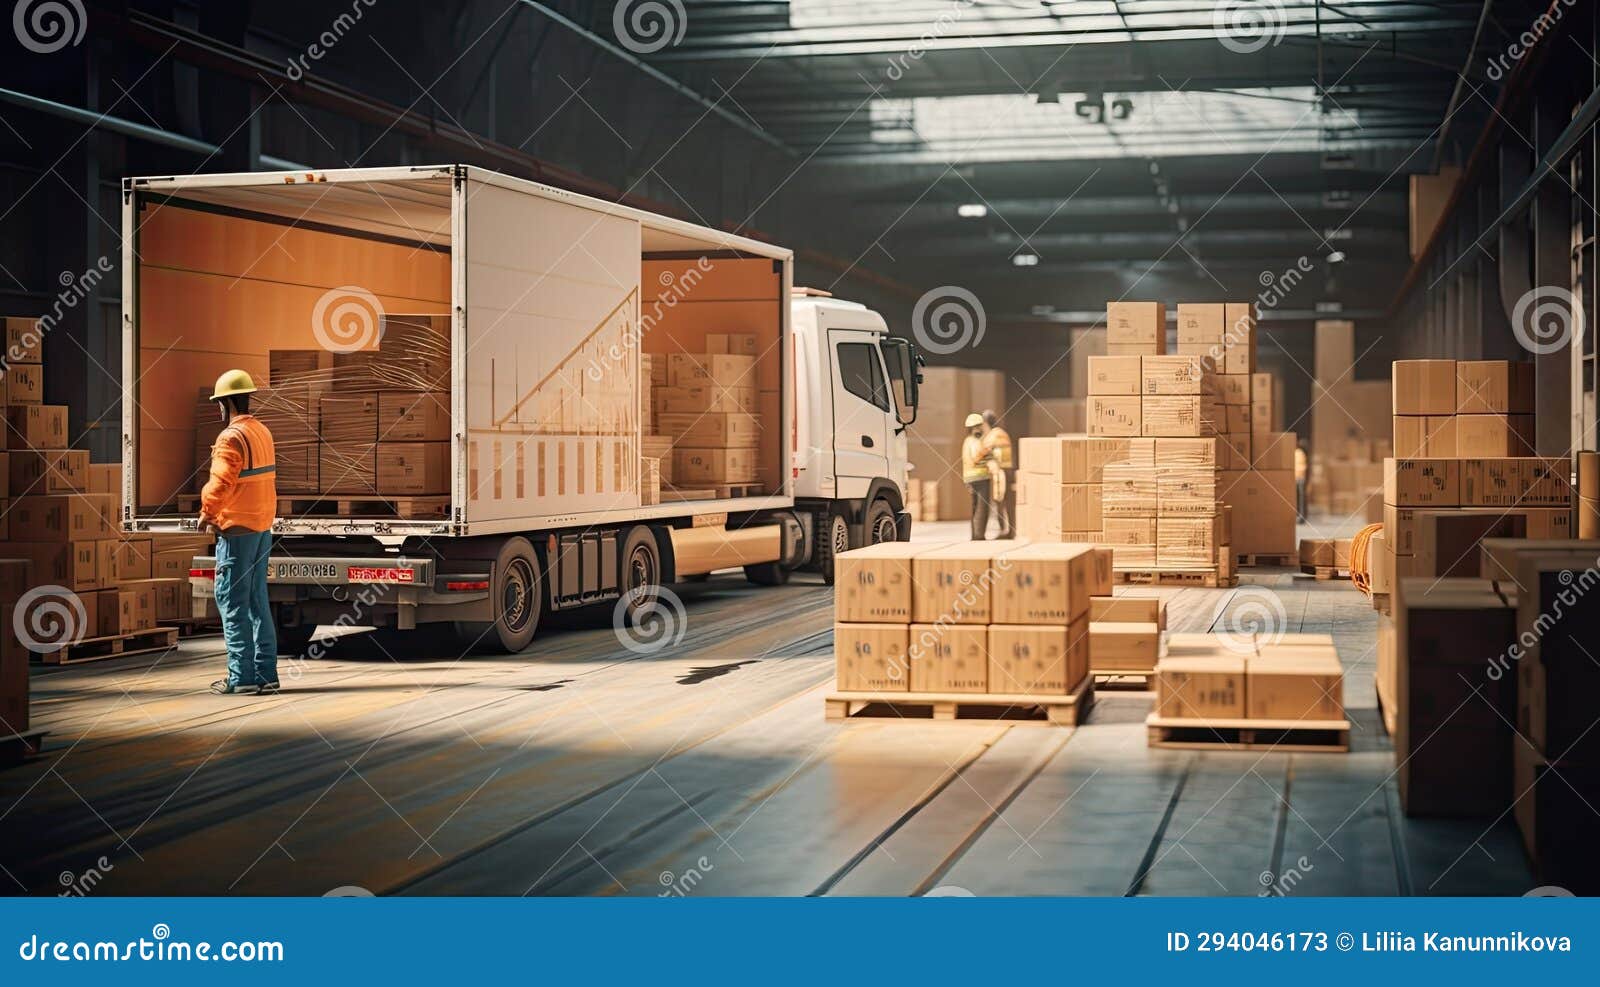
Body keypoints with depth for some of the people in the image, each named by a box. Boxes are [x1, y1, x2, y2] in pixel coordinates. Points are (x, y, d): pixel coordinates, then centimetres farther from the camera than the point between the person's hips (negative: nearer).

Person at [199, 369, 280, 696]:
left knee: (232, 602, -4)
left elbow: (221, 483, -23)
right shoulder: (263, 432, 13)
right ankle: (265, 674, 12)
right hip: (263, 527, 9)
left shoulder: (231, 437, -15)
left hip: (237, 530, -9)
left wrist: (207, 514, -6)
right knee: (257, 601, 12)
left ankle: (241, 677, -5)